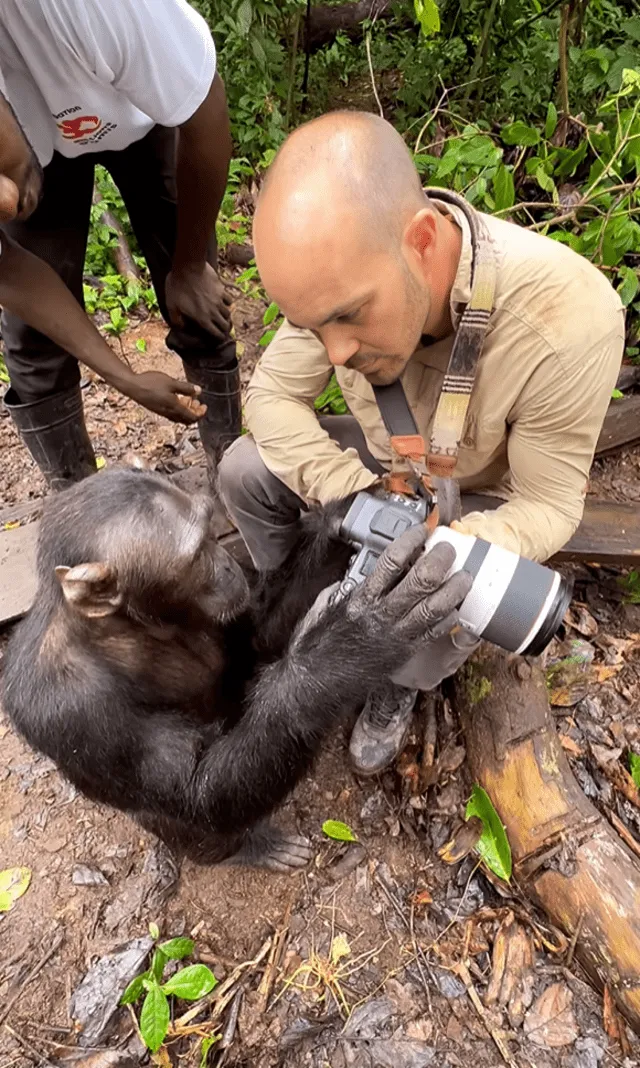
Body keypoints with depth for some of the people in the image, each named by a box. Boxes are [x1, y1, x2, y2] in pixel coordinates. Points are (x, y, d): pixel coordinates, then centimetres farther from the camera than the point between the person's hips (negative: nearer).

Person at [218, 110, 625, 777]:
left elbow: (547, 506, -25)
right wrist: (357, 495, -30)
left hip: (481, 498, -3)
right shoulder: (341, 268, -26)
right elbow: (271, 395, -15)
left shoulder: (570, 322, -38)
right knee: (243, 472, -13)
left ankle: (401, 685, 11)